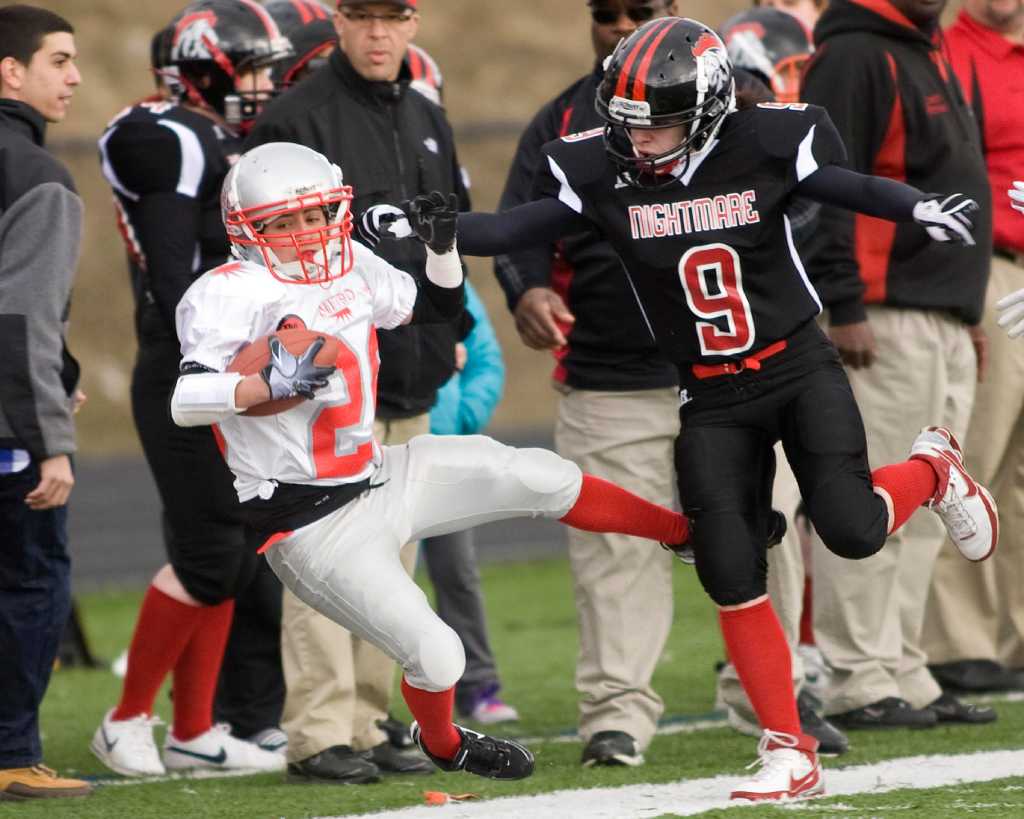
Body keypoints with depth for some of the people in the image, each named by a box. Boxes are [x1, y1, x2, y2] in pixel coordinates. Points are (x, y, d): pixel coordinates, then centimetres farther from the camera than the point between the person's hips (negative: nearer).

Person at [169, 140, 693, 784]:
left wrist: (444, 245, 2)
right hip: (317, 529, -7)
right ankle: (442, 744, 27)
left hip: (381, 477, 7)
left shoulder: (351, 267, 5)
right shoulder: (230, 296, -20)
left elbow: (440, 309, 20)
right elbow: (181, 400, -32)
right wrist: (272, 384, -43)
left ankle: (688, 533, 22)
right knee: (437, 658, -9)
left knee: (540, 477, 0)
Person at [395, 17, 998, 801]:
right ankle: (790, 755, 6)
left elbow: (849, 186, 0)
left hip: (801, 368, -2)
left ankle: (933, 470, 18)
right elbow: (515, 229, -7)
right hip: (712, 398, 2)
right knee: (730, 576, -6)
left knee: (850, 530, -19)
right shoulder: (602, 172, -10)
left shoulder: (766, 147, -14)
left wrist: (920, 208, -18)